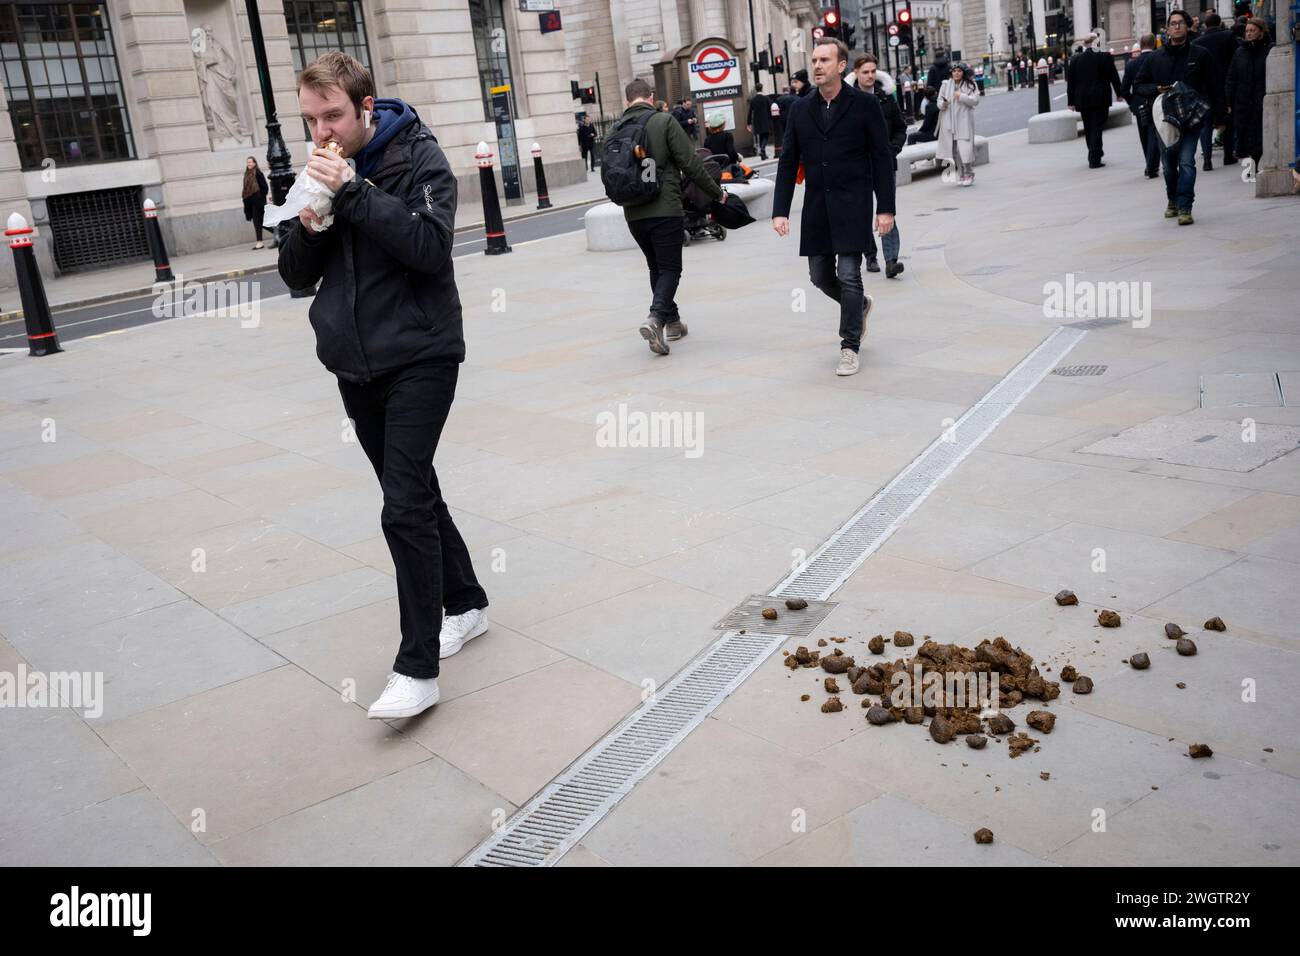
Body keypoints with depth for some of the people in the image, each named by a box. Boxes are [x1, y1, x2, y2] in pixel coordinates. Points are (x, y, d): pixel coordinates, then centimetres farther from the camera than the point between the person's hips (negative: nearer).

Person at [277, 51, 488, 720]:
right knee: (416, 495, 15)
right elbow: (297, 277, 9)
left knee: (405, 507, -12)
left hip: (419, 357, -6)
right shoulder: (320, 172, 9)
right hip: (354, 365, 7)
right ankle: (465, 604, 33)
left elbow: (431, 246, -21)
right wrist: (309, 225, -11)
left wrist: (353, 193, -24)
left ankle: (417, 669, -7)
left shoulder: (418, 157, -8)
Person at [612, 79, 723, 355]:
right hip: (665, 210, -5)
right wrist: (717, 193, 4)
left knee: (656, 267, 20)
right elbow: (691, 164, -8)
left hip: (633, 215, 5)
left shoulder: (616, 130, 7)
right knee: (670, 268, 1)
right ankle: (656, 317, -21)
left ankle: (672, 321, 25)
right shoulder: (664, 122, -6)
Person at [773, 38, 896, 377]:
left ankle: (850, 347, 5)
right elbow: (788, 163, 8)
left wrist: (885, 208, -7)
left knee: (849, 275, -8)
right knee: (820, 276, 9)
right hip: (816, 209, 4)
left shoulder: (865, 105, -2)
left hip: (853, 206, -4)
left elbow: (882, 159, -2)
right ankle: (859, 306, 39)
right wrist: (780, 211, 1)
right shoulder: (800, 110, 8)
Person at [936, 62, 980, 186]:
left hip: (964, 121, -3)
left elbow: (975, 100, -5)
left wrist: (962, 96, -14)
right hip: (949, 121, 3)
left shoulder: (970, 84, 3)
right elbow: (939, 101, 10)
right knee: (955, 149, 2)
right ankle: (961, 175, 11)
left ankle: (969, 174, 1)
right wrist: (942, 104, -12)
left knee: (965, 148, -8)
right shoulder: (946, 84, 9)